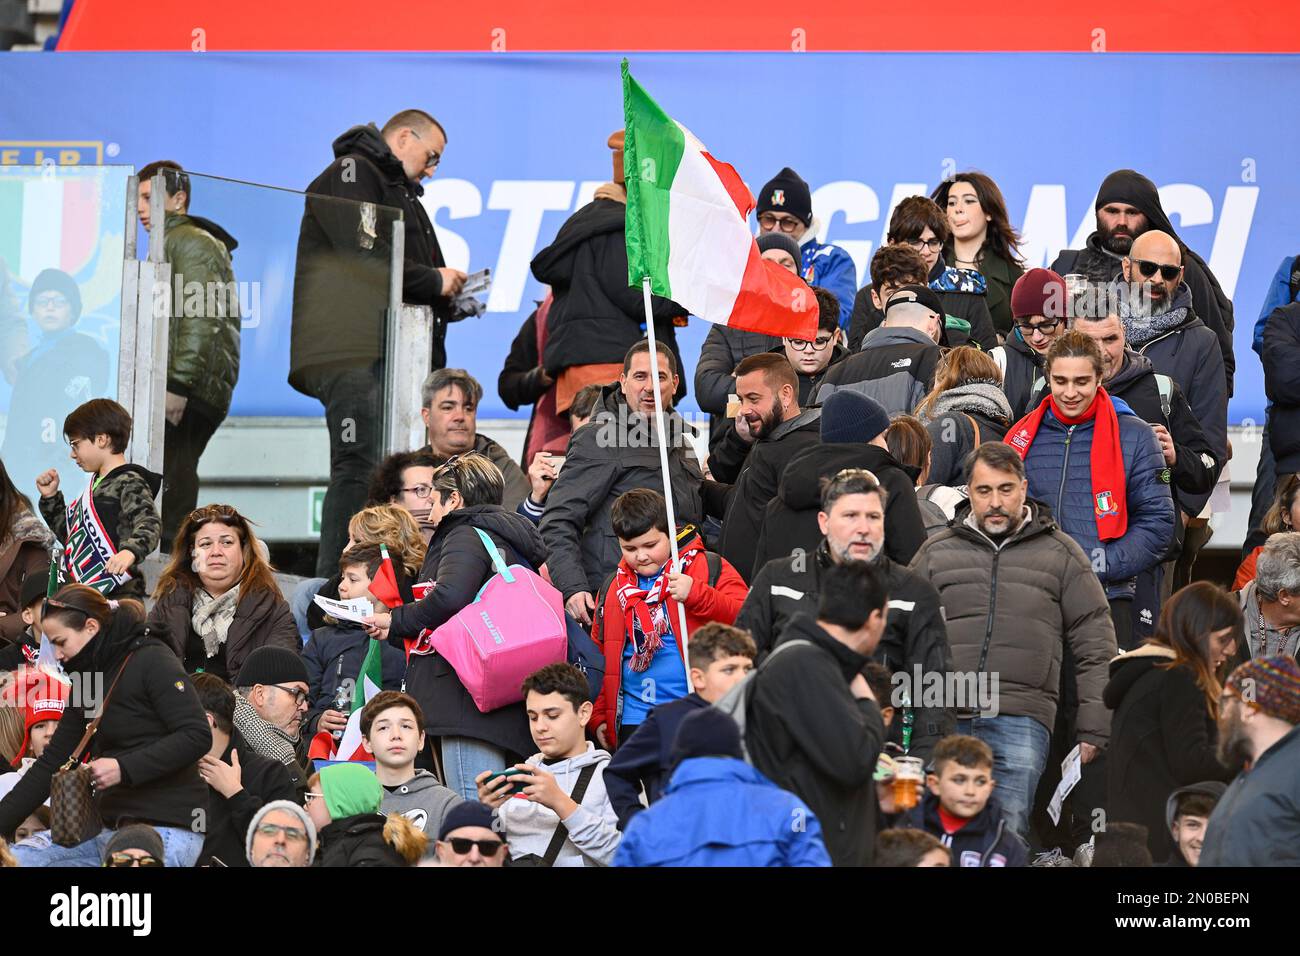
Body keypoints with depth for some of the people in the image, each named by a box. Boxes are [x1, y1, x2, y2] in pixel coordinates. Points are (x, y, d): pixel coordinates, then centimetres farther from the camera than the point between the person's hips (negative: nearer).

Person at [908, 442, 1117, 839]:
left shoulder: (1061, 554, 14)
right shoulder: (937, 552, 18)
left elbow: (1095, 646, 12)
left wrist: (1093, 731, 4)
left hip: (1022, 720, -2)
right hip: (942, 715, 2)